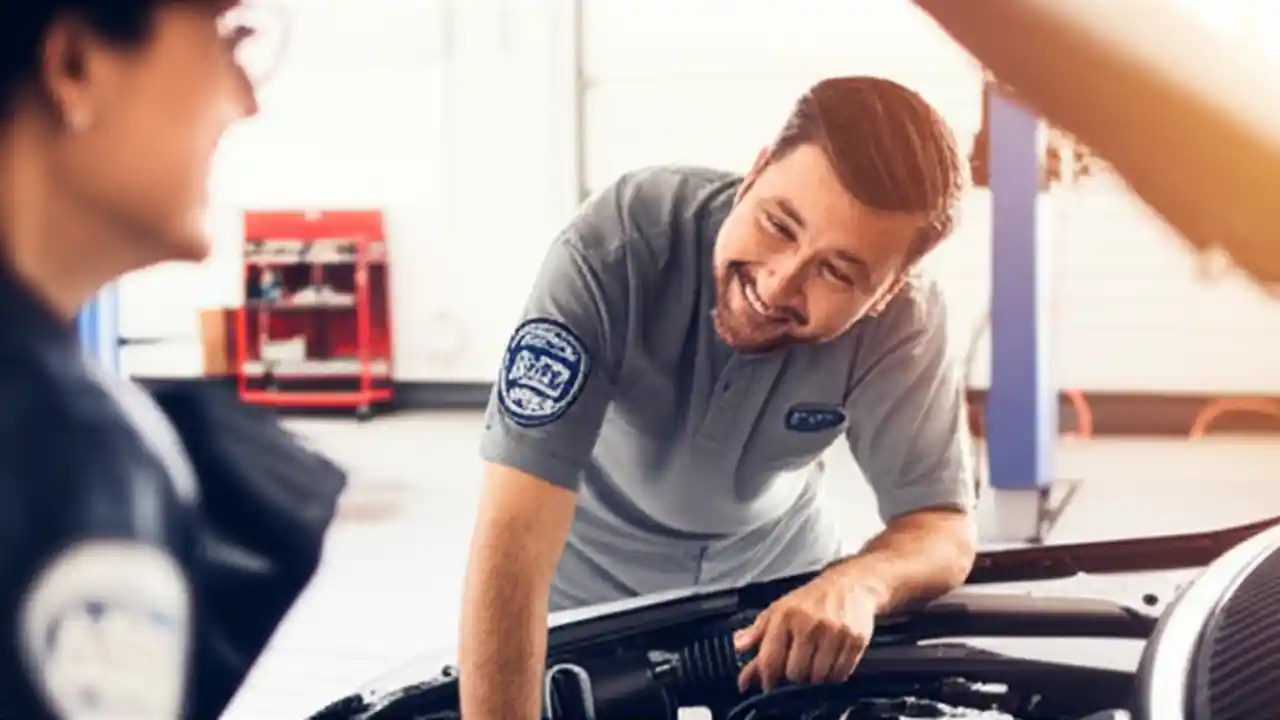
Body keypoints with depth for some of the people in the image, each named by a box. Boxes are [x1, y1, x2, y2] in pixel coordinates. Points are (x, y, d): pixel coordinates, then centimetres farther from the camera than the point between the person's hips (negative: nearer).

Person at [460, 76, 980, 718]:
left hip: (775, 559, 2)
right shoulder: (612, 249, -37)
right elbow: (515, 533, -41)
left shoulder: (905, 318, -29)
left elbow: (944, 527, -22)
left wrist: (858, 582, -45)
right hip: (590, 569, -2)